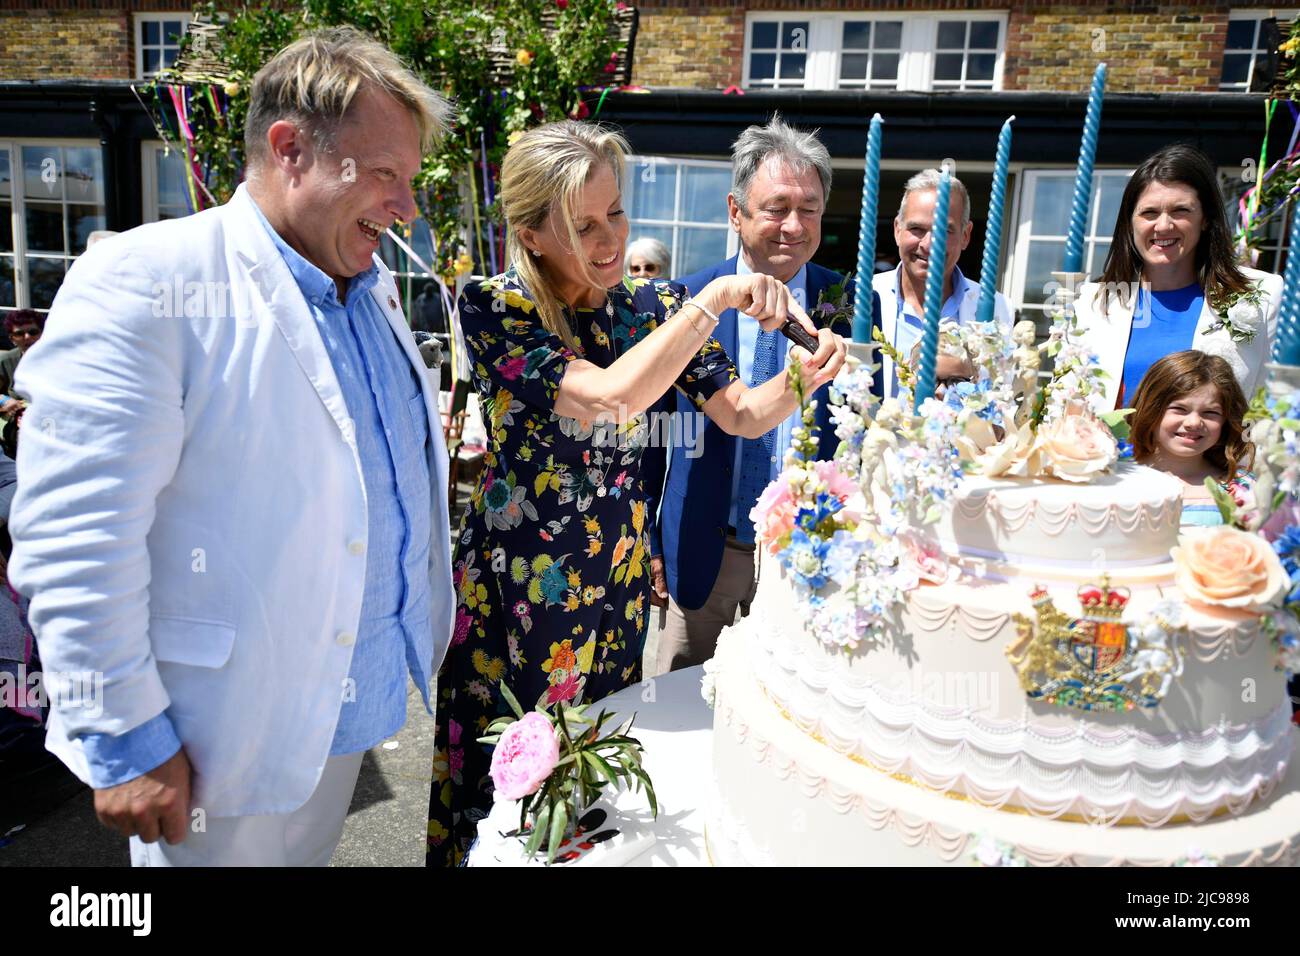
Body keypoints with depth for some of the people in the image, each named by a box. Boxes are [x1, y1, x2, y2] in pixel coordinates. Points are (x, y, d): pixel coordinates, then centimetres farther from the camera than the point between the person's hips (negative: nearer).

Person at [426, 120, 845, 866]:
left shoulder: (652, 307, -1)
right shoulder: (493, 307, -13)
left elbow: (741, 415, 0)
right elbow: (611, 395, -27)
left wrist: (801, 380, -20)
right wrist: (716, 298, -25)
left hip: (618, 581, 4)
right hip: (515, 581, -3)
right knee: (500, 776, 12)